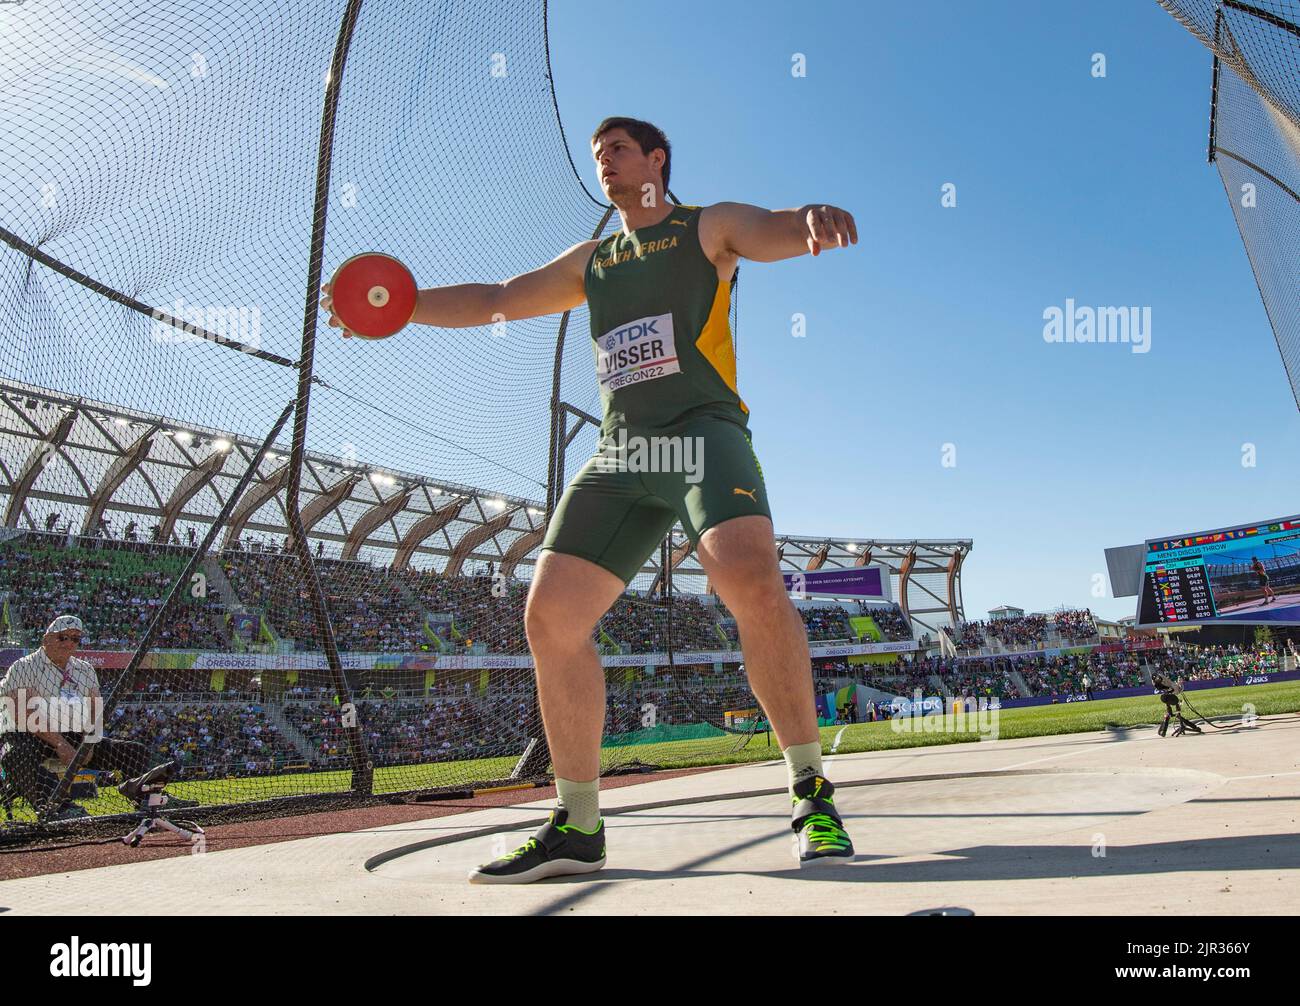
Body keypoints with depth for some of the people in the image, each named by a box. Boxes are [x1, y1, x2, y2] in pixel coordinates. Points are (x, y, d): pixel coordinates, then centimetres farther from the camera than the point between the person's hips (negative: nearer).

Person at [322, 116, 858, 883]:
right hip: (618, 455, 6)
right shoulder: (590, 262, 26)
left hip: (703, 433, -5)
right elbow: (494, 300, 27)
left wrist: (815, 216, -32)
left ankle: (813, 796, -14)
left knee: (752, 581, -30)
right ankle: (577, 828, 4)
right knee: (551, 616, -6)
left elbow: (778, 232, -8)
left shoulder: (709, 228, 12)